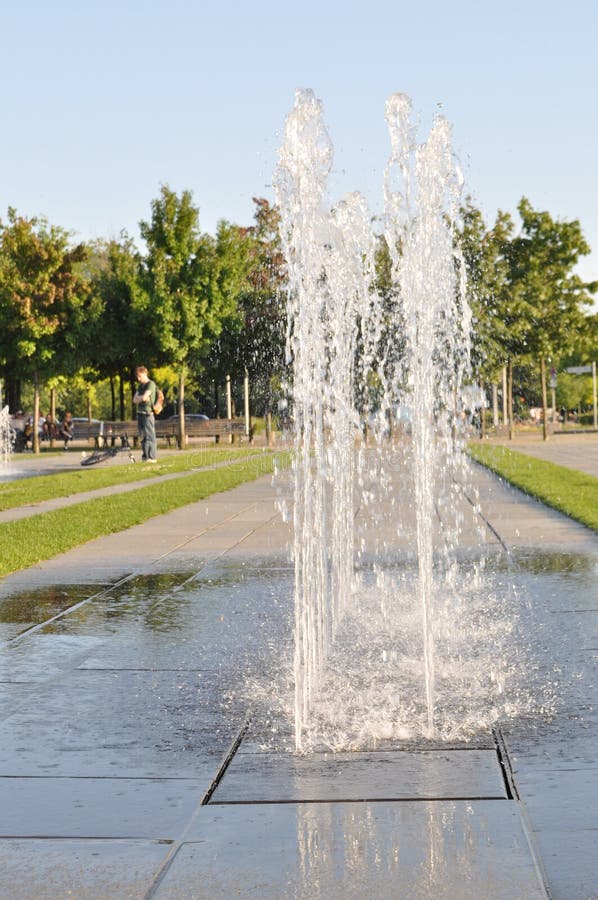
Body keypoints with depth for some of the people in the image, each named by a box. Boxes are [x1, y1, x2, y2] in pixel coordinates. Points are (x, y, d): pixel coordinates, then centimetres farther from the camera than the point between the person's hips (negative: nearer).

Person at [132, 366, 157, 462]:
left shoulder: (150, 384, -6)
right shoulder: (140, 386, 19)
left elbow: (144, 397, -17)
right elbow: (135, 400, 11)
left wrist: (139, 398, 3)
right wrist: (142, 398, -7)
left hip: (147, 413, -8)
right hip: (140, 413, 8)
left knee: (149, 435, -9)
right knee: (142, 436, 7)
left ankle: (152, 457, -9)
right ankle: (145, 457, 11)